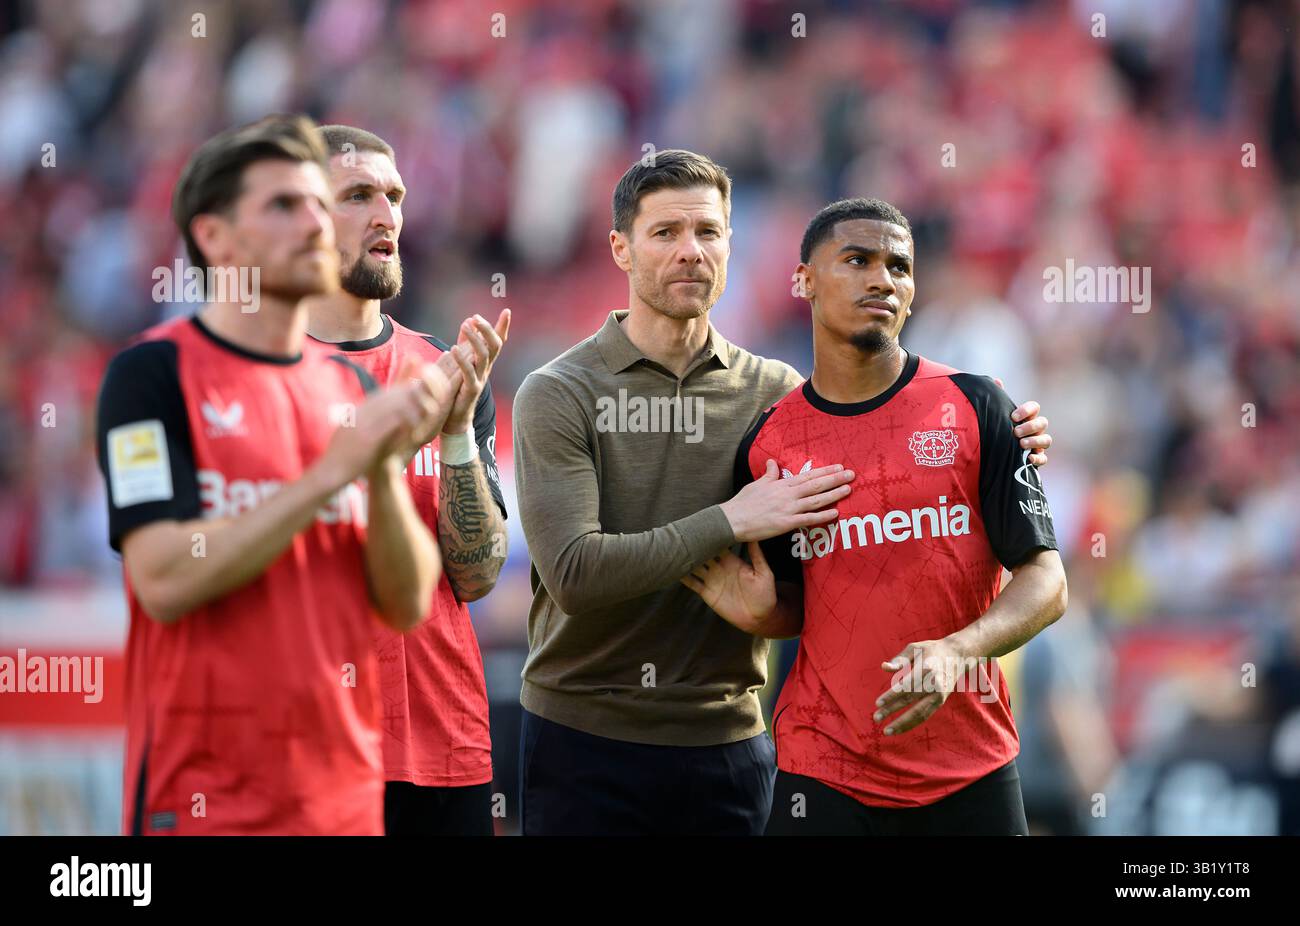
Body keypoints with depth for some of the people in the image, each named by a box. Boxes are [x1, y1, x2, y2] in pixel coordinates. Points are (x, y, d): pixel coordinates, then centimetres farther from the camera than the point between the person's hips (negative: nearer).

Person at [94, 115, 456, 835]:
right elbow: (163, 580, -18)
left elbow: (408, 604, 5)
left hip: (346, 793, 5)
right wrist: (333, 470, -18)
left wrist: (385, 468, -12)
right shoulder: (155, 372, -6)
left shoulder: (347, 386, 10)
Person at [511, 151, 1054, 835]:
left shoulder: (775, 393, 6)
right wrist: (730, 522, -18)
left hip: (726, 740, 3)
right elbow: (574, 574, -18)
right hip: (584, 745, -3)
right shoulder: (559, 394, -6)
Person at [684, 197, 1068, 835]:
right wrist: (761, 614, -8)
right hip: (824, 776, 1)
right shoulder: (767, 445, 2)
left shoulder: (974, 408, -2)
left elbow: (1045, 581, -5)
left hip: (971, 774, 0)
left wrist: (957, 651, -22)